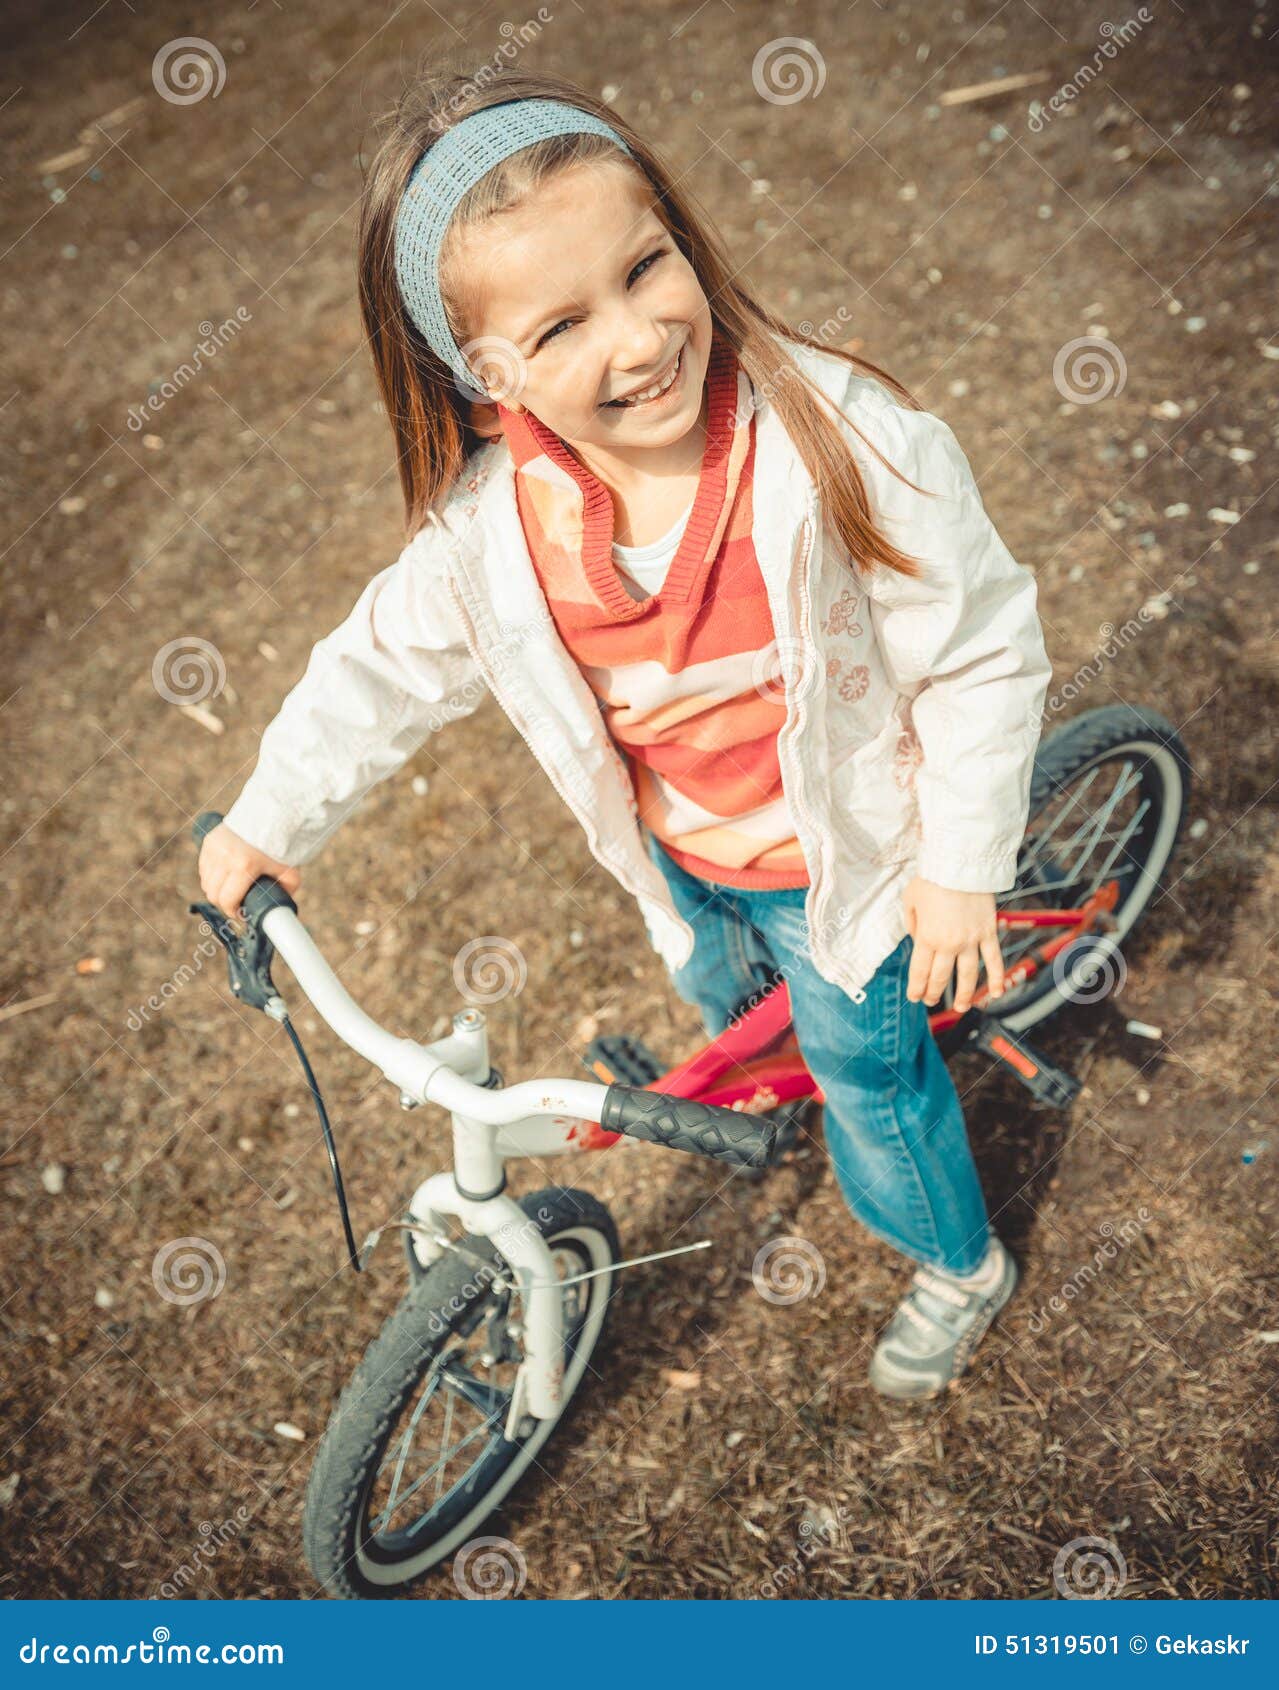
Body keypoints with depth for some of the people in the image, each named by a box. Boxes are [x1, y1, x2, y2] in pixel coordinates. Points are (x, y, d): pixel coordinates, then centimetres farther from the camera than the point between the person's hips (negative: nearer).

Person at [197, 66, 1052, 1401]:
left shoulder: (844, 442, -33)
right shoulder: (488, 520, -22)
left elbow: (981, 654, -22)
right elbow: (387, 660, -4)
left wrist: (960, 865, -17)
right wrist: (268, 819, 5)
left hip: (842, 851, -4)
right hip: (679, 855, 4)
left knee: (865, 1066, 16)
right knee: (720, 996, 31)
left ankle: (960, 1266, 48)